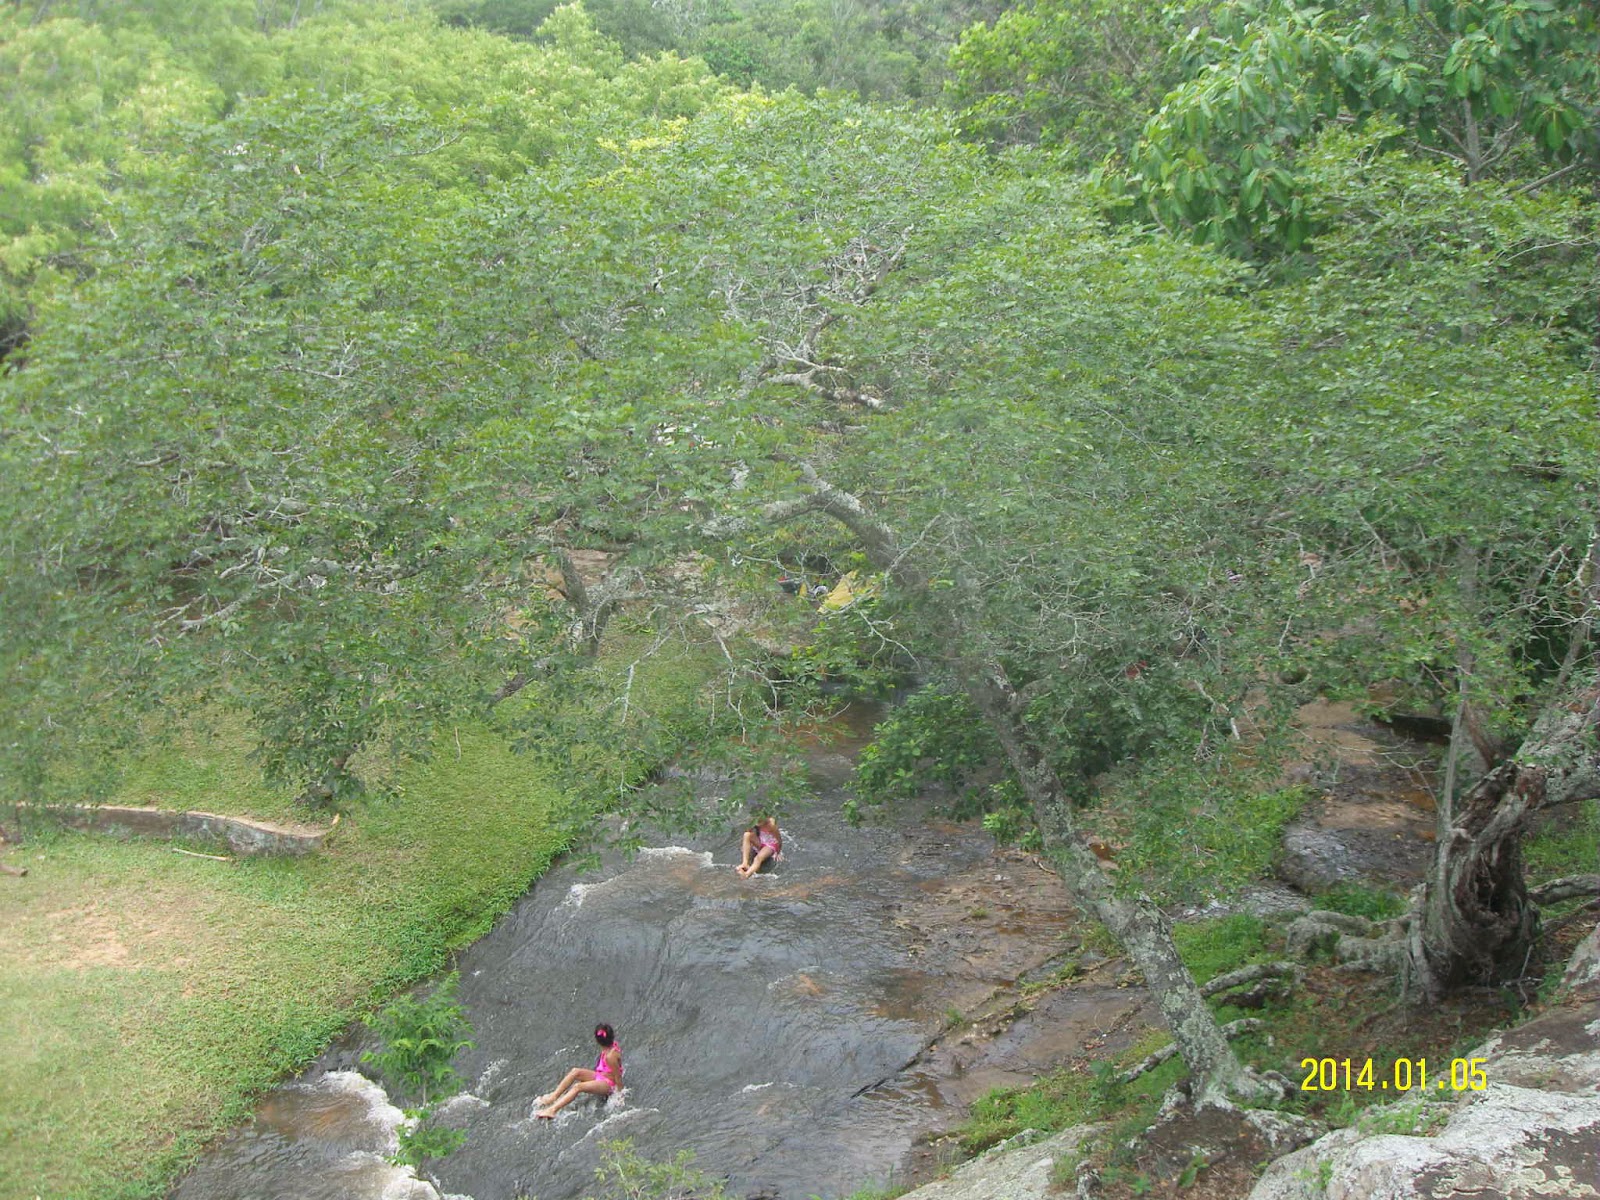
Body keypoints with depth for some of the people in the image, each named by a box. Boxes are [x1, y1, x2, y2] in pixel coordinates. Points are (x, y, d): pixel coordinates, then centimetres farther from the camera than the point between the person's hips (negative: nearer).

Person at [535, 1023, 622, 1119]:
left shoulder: (610, 1056, -29)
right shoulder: (613, 1044, -4)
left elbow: (618, 1076, -22)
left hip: (608, 1084, -9)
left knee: (578, 1087, -28)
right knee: (575, 1071, -6)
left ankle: (552, 1110, -34)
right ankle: (553, 1097, -7)